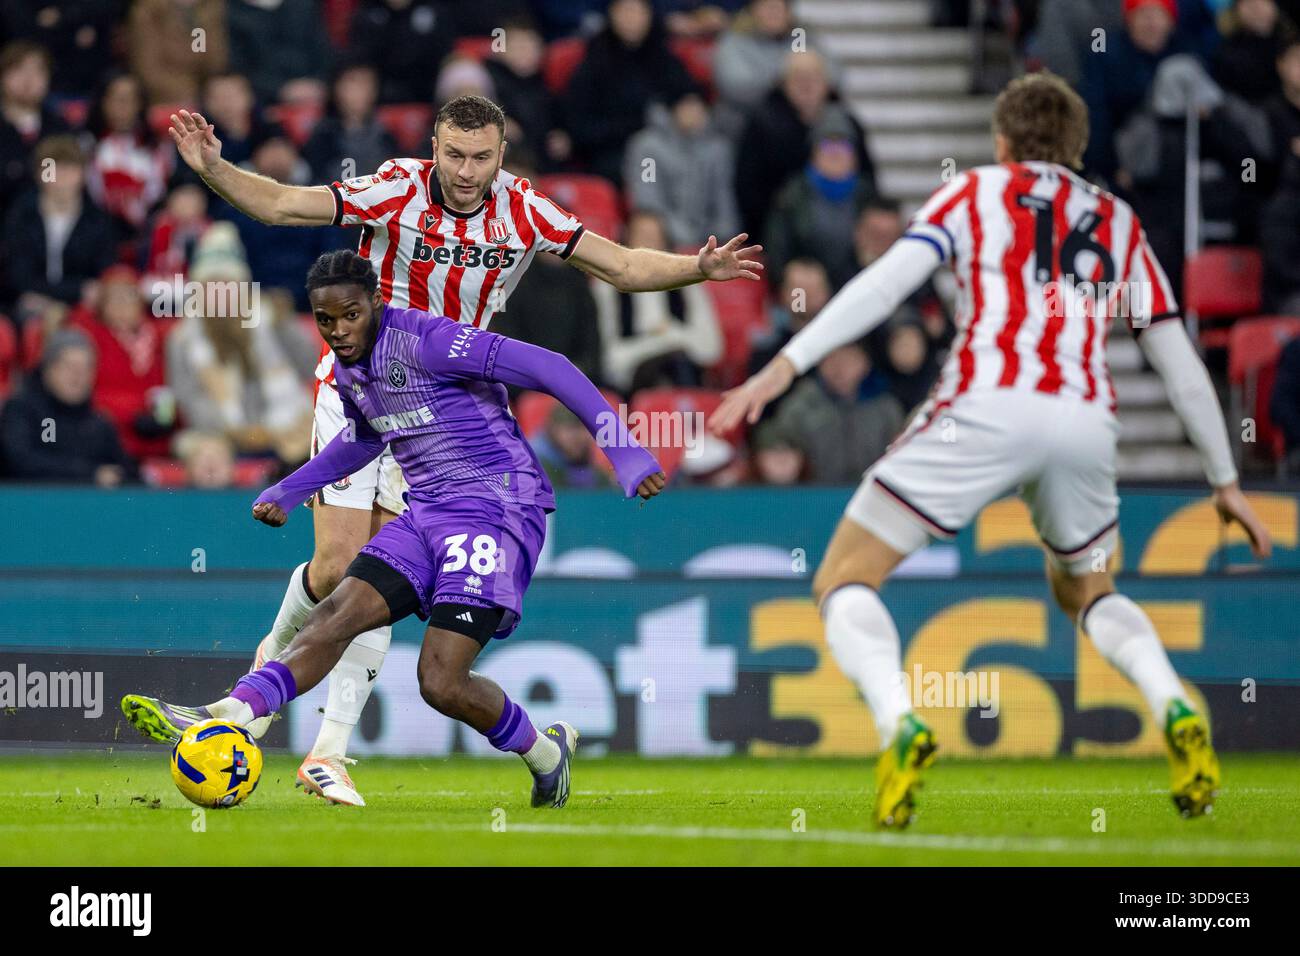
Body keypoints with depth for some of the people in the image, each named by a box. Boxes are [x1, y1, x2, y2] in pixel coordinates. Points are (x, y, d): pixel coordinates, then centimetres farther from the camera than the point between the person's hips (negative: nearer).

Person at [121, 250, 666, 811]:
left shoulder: (425, 340, -16)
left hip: (497, 507, -8)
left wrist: (623, 451, -22)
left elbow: (548, 369, -18)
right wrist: (287, 492, 32)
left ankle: (544, 752, 9)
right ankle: (230, 714, -26)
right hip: (427, 514, 8)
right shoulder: (347, 368, 11)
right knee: (339, 613, -13)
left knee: (441, 683, -16)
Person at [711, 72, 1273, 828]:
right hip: (1087, 423, 4)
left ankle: (901, 727, -22)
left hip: (987, 406, -4)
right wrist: (1227, 482, 33)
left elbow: (886, 283, 1)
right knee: (1087, 591, 31)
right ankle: (1177, 713, 3)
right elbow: (1182, 366, 25)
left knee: (845, 580, 6)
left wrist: (785, 367, -4)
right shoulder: (1120, 223, 26)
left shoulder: (977, 192, 18)